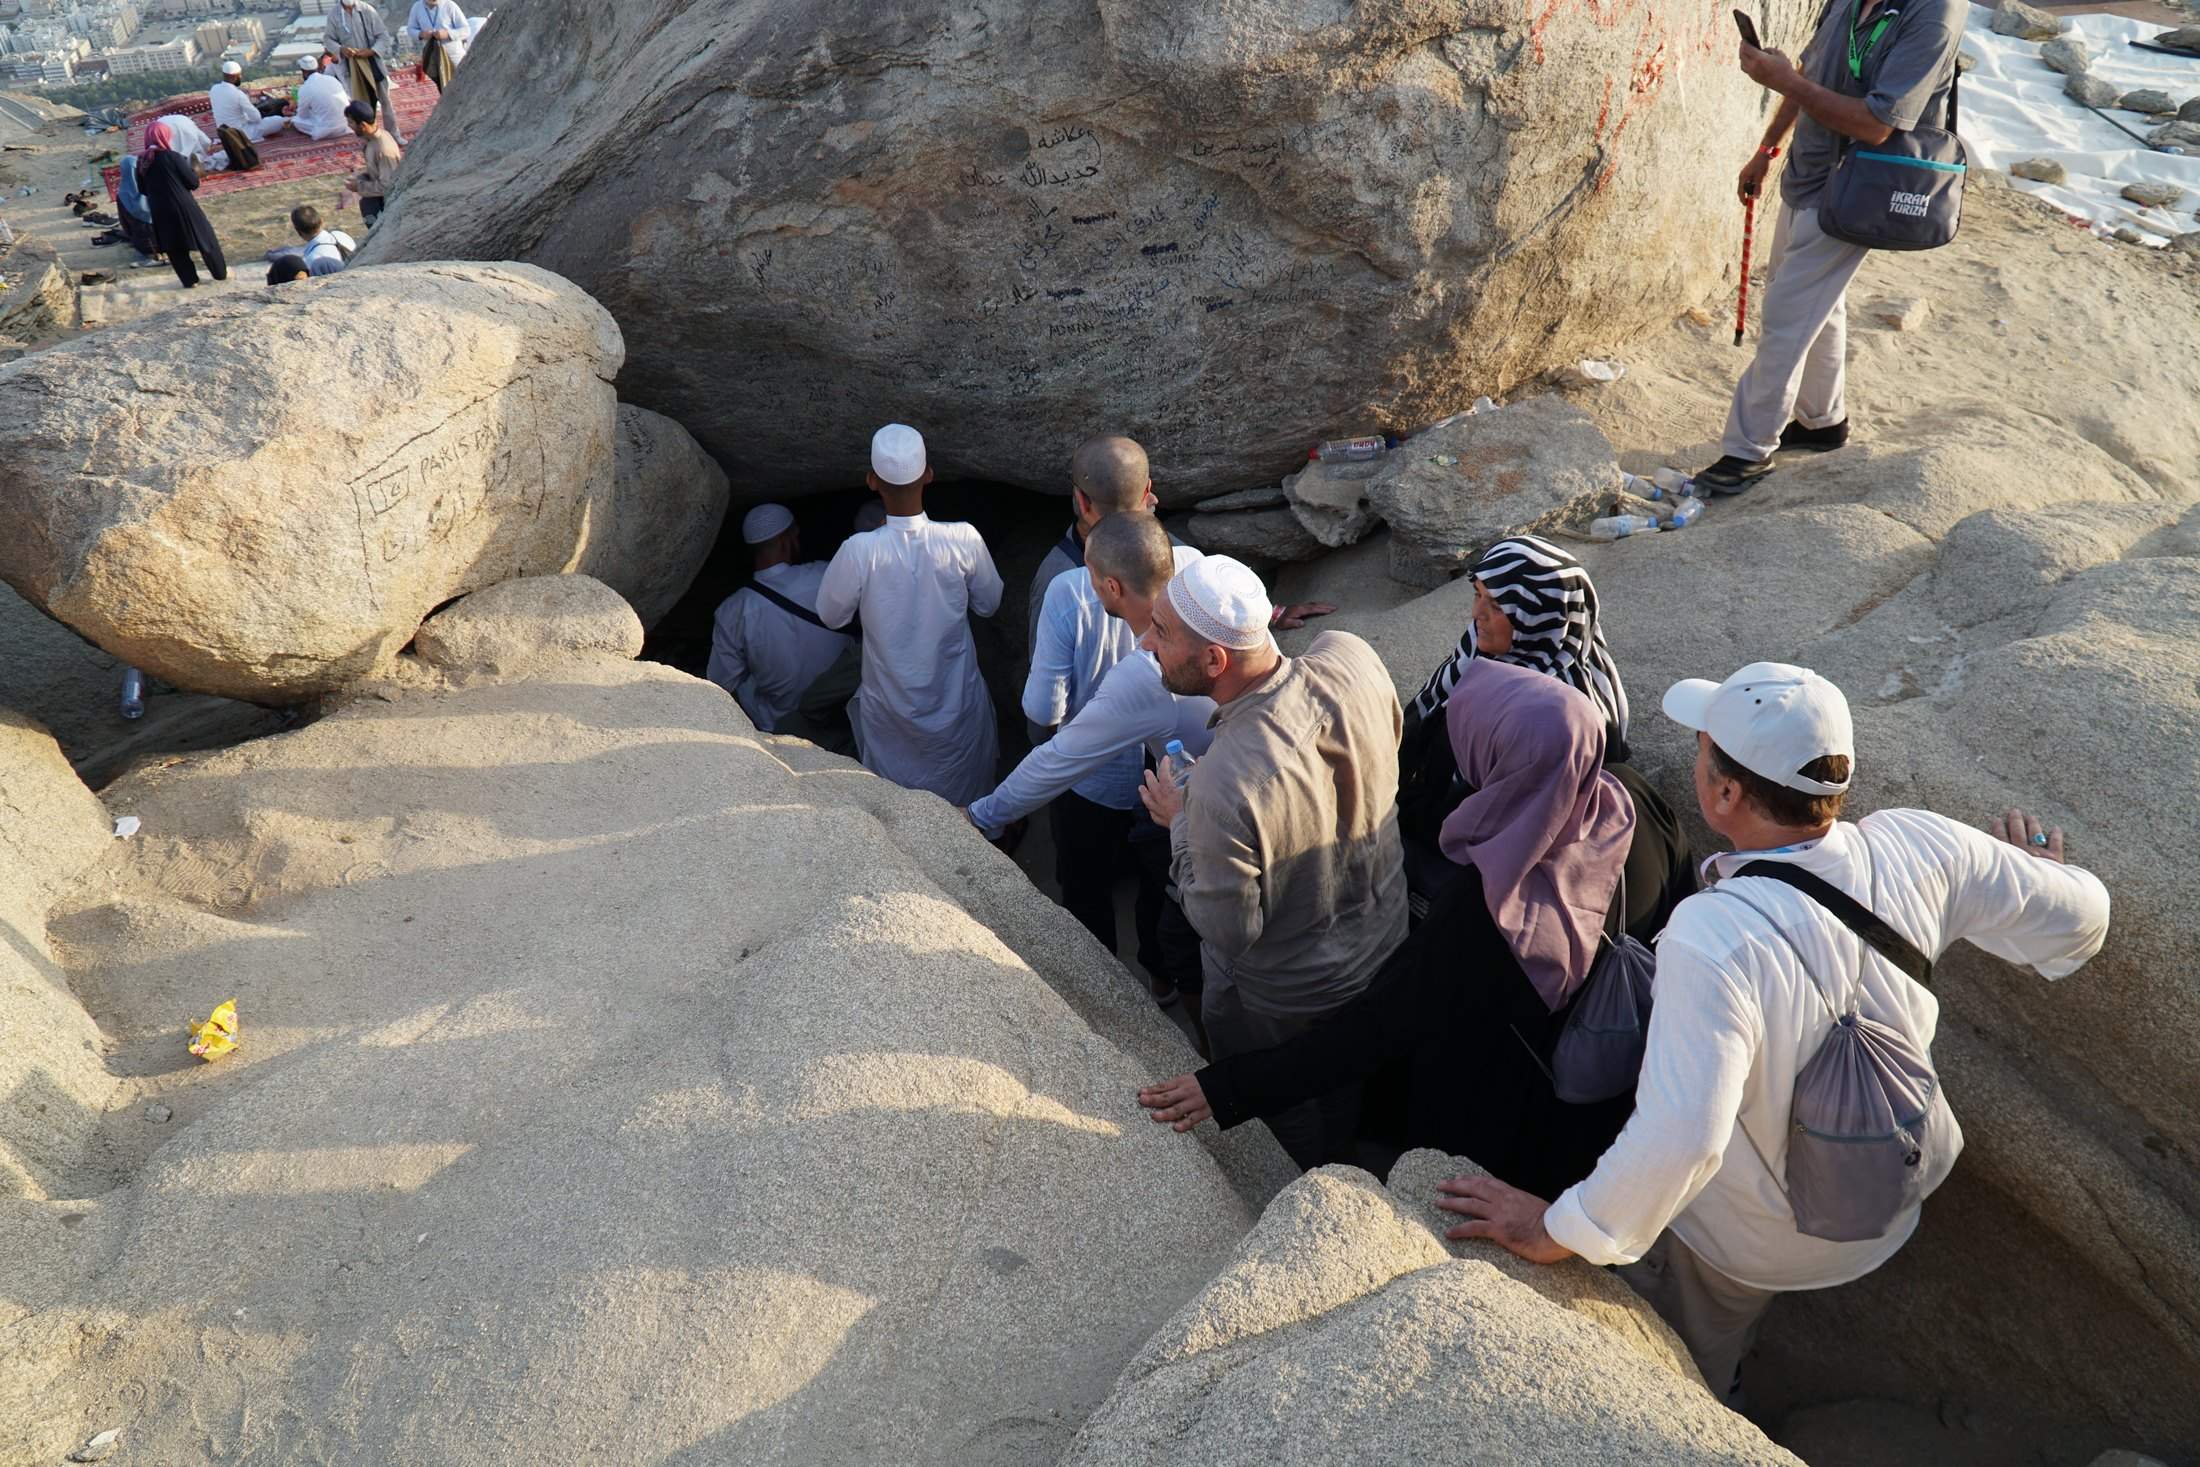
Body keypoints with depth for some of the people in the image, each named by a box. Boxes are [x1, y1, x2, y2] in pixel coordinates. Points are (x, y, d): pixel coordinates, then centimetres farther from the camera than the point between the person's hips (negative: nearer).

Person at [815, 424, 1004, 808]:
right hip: (957, 704, 1)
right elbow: (989, 603, -5)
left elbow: (831, 614, -9)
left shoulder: (860, 552, -28)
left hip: (891, 708, -1)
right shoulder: (963, 540, -24)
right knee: (966, 801, 29)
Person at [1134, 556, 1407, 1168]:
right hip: (1382, 937, 6)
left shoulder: (1223, 788, -44)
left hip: (1280, 997, -6)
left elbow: (1228, 933, -28)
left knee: (1284, 1126, 28)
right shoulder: (1352, 655, -25)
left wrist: (1181, 826, -15)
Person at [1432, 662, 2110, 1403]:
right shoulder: (1919, 846, -25)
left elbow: (1678, 1139, -49)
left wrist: (1558, 1233, -35)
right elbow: (2078, 919, -8)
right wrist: (2030, 871, 15)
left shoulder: (1713, 938, -43)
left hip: (1745, 1245, -6)